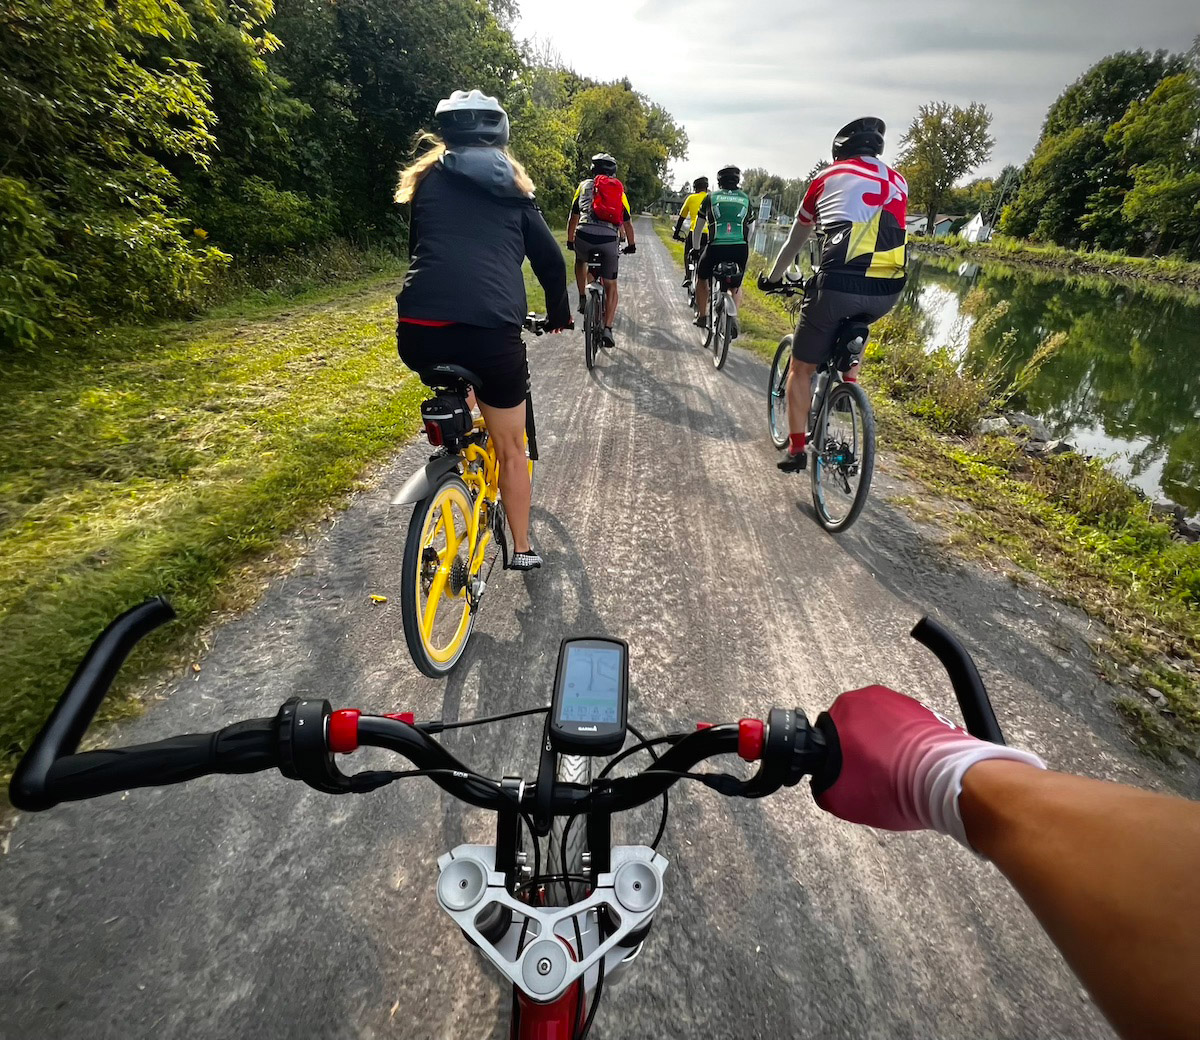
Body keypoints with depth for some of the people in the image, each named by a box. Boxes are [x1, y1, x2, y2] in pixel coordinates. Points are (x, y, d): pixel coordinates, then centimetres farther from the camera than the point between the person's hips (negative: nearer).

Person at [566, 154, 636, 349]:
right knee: (610, 286, 11)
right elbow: (628, 223, 29)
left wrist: (570, 241, 41)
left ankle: (582, 299, 24)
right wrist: (631, 245, 44)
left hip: (584, 236, 0)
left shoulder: (584, 186, 23)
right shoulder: (619, 191, 24)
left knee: (580, 260, 35)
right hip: (609, 239, 0)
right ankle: (607, 329, -2)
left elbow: (573, 218, 27)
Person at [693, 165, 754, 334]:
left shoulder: (711, 197, 13)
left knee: (702, 277, 25)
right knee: (737, 284, 24)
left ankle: (702, 315, 22)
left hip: (716, 248, -1)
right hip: (740, 249, 2)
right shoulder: (746, 199, 17)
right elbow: (751, 229, 25)